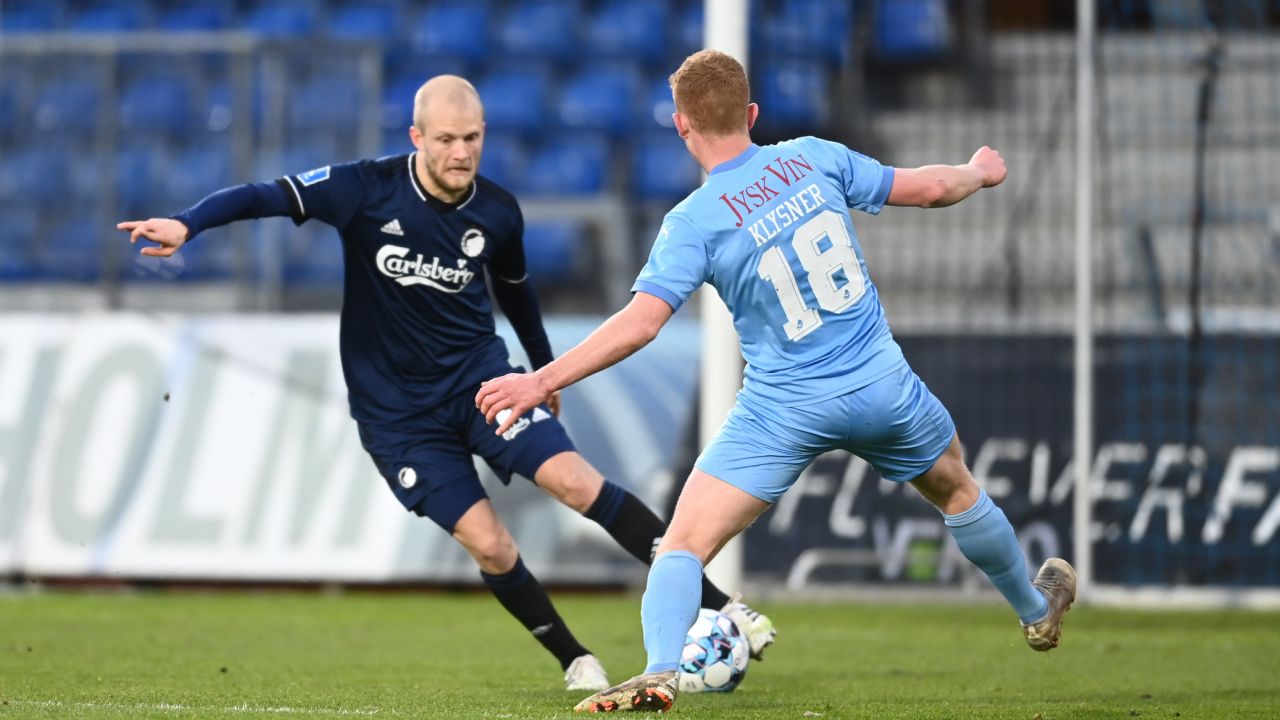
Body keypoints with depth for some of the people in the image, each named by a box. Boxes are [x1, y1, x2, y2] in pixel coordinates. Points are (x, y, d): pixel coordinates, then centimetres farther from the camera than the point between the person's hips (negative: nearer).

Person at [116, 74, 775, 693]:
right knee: (488, 544, -12)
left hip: (478, 375, 2)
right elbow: (269, 197, -19)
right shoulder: (369, 189, -15)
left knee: (574, 479, -18)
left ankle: (715, 605, -13)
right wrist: (188, 223, -35)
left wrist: (544, 366, 28)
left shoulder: (497, 213, -4)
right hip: (396, 407, -2)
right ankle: (574, 661, 10)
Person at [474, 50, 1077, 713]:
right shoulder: (813, 158, -3)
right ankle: (1036, 610, 50)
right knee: (957, 491, 30)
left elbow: (639, 323, -23)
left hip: (785, 409, -4)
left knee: (683, 545, -3)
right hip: (882, 385, 4)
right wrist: (980, 172, 29)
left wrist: (541, 381, -22)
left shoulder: (693, 222, -14)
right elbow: (925, 188, 7)